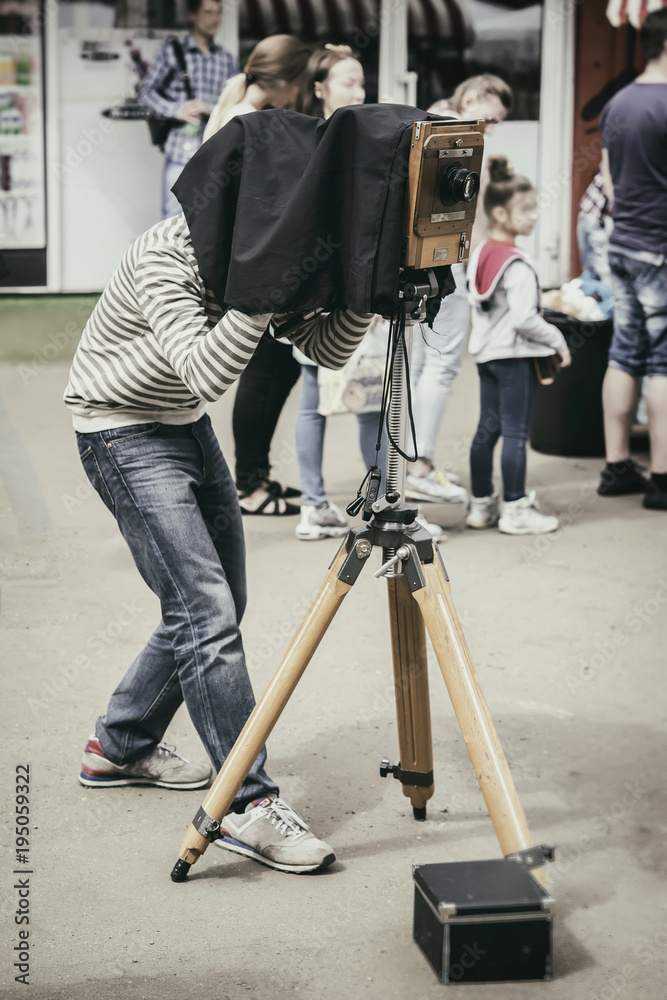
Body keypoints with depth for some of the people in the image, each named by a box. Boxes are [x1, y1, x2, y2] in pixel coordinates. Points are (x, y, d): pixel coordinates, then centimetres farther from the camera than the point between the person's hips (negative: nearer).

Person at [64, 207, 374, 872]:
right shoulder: (164, 258, -27)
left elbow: (328, 348, -6)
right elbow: (205, 371, -38)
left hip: (189, 428, 9)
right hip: (125, 433, -9)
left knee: (218, 604, 13)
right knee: (206, 611, -18)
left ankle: (118, 747, 29)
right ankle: (249, 803, -16)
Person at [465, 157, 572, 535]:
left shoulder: (479, 255, 8)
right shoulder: (517, 266, -20)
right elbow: (523, 319, -24)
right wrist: (557, 340, -12)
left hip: (487, 353, 9)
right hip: (516, 355, -9)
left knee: (488, 429, 13)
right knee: (516, 432, -3)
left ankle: (481, 504, 21)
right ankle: (515, 510, 2)